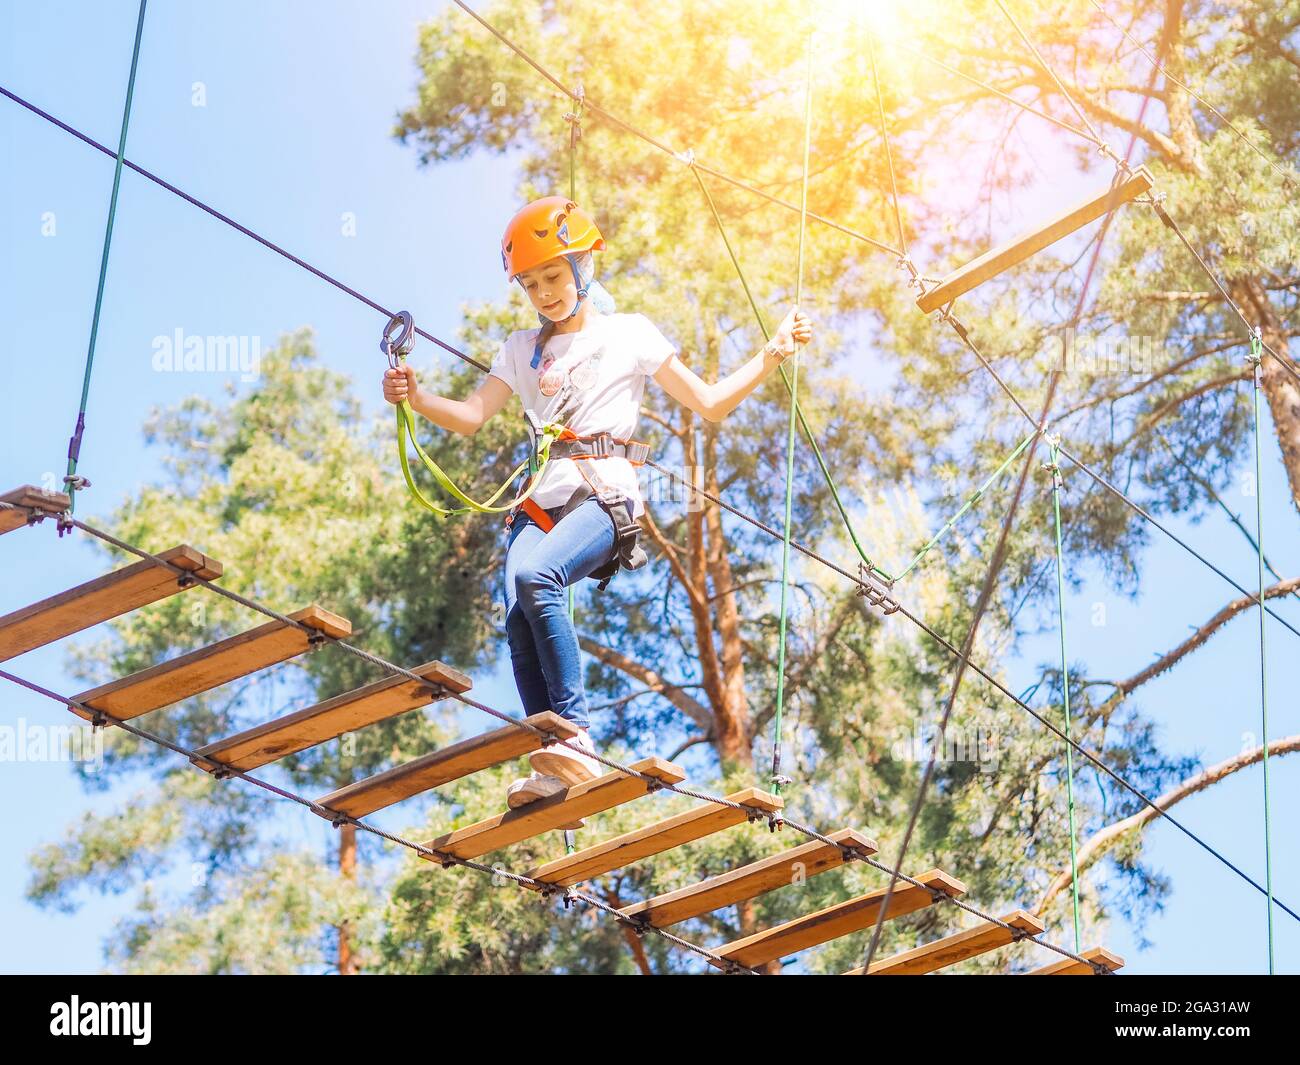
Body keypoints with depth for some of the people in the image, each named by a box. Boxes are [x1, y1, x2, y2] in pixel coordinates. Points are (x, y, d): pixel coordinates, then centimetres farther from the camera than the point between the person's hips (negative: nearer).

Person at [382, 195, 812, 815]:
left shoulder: (630, 335, 12)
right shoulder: (522, 350, 22)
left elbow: (710, 404, 12)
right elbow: (471, 417, 9)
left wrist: (772, 355, 2)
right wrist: (415, 398, -9)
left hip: (606, 495, -4)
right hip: (541, 500, 4)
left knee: (534, 576, -34)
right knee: (519, 619, -24)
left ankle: (574, 736, -33)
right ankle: (552, 770, -28)